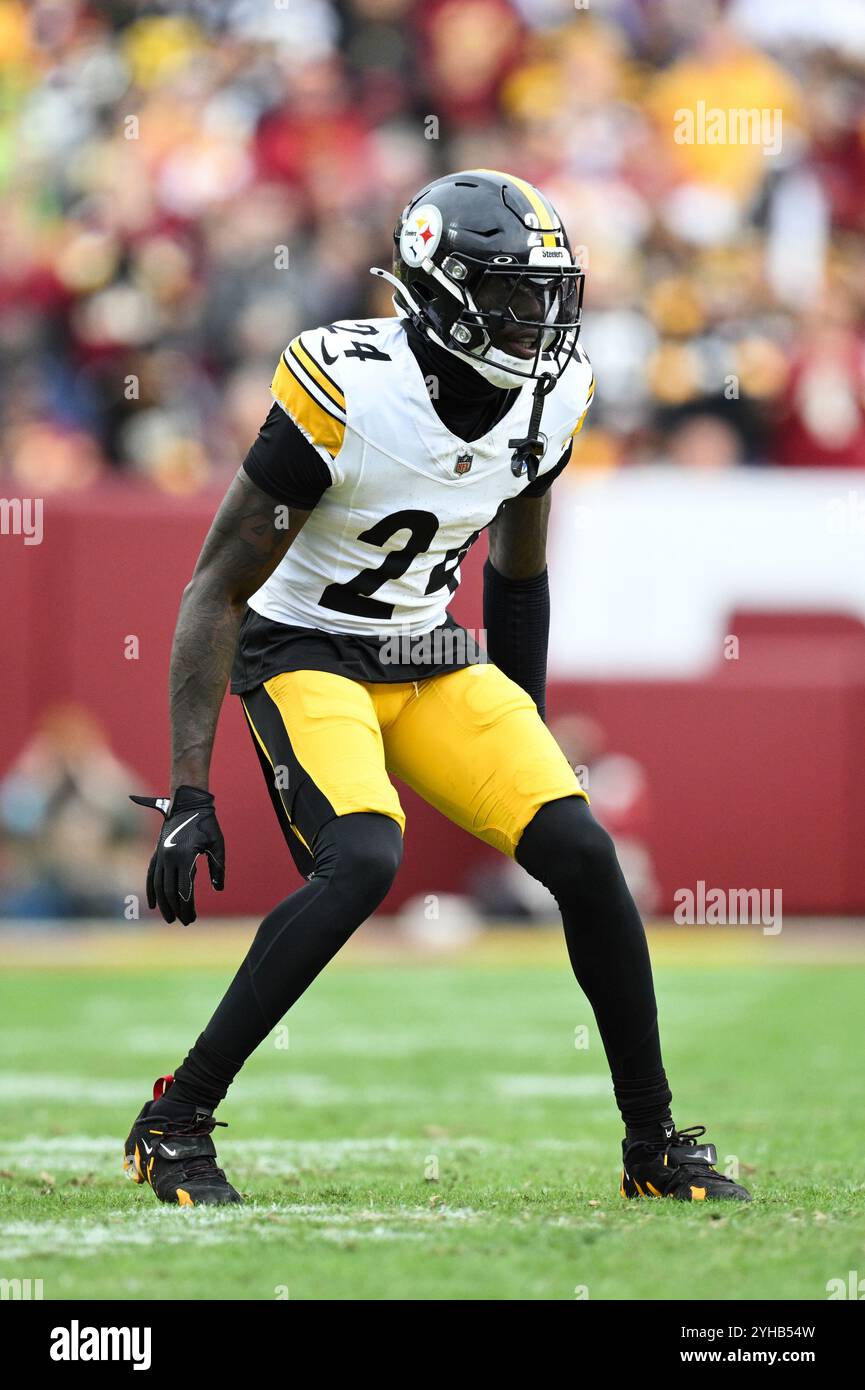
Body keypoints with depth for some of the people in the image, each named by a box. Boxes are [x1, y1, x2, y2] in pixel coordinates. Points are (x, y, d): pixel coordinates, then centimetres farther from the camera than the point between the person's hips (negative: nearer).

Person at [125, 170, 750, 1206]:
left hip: (433, 662, 6)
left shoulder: (550, 397, -5)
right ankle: (174, 1125, -18)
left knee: (582, 853, -9)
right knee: (363, 859, -30)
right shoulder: (347, 392, -25)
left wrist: (527, 748, 18)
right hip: (304, 653, -6)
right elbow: (216, 589, -19)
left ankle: (657, 1148, 6)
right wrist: (188, 796, -22)